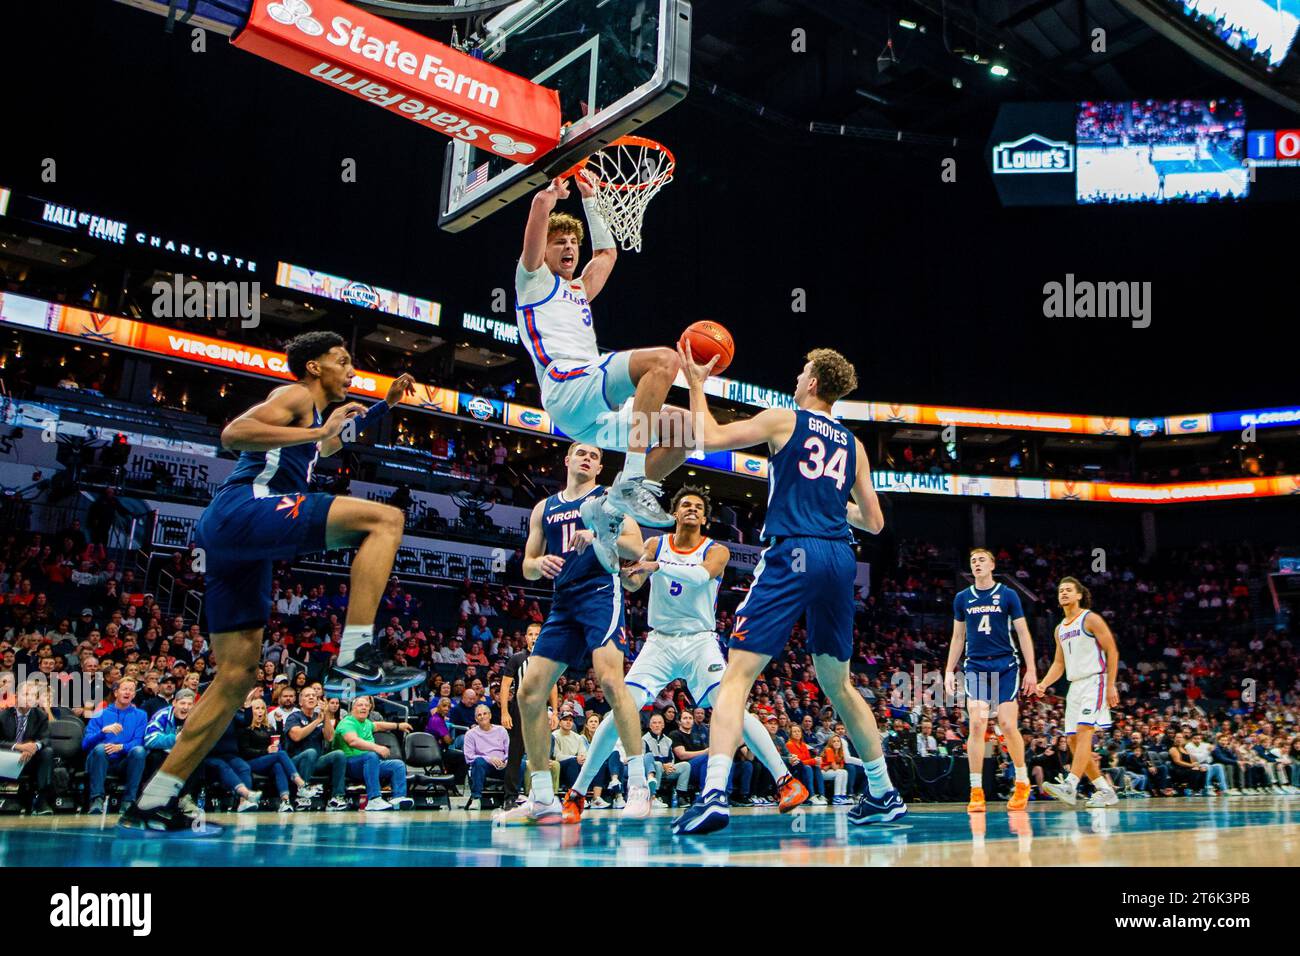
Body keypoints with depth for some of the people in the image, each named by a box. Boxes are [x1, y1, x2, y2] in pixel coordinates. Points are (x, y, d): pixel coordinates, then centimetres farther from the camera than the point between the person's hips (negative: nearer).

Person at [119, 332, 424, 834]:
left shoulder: (314, 412, 30)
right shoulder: (296, 395, 2)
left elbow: (337, 440, 53)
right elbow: (233, 433, -15)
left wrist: (385, 403, 44)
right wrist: (319, 431, -16)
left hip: (229, 542, 10)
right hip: (243, 510, -10)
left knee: (239, 673, 10)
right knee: (385, 519, -18)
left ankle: (152, 803, 13)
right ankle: (355, 657, -27)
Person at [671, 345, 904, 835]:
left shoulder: (784, 419, 4)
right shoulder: (852, 444, 19)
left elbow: (710, 438, -1)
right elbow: (874, 522, 21)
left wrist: (696, 383, 13)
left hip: (792, 553, -6)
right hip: (840, 559, 6)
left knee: (738, 673, -9)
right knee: (837, 682, 21)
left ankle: (714, 794, -25)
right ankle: (884, 794, 28)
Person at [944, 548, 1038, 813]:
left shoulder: (1008, 594, 2)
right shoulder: (962, 598, 10)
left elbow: (1023, 633, 2)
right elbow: (958, 637, 15)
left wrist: (1031, 670, -4)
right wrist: (949, 671, 9)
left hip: (1005, 665, -2)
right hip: (975, 666, 2)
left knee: (1008, 726, -5)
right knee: (976, 725, -9)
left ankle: (1022, 782, 18)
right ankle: (976, 791, -4)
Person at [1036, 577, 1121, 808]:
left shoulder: (1091, 619, -4)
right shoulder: (1060, 629, 17)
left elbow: (1112, 651, -8)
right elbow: (1059, 663, 20)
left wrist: (1111, 686, -14)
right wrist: (1044, 684, 4)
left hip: (1095, 681, -8)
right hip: (1074, 686, 8)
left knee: (1083, 731, -20)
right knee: (1073, 740, 3)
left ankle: (1070, 786, -30)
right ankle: (1106, 790, 12)